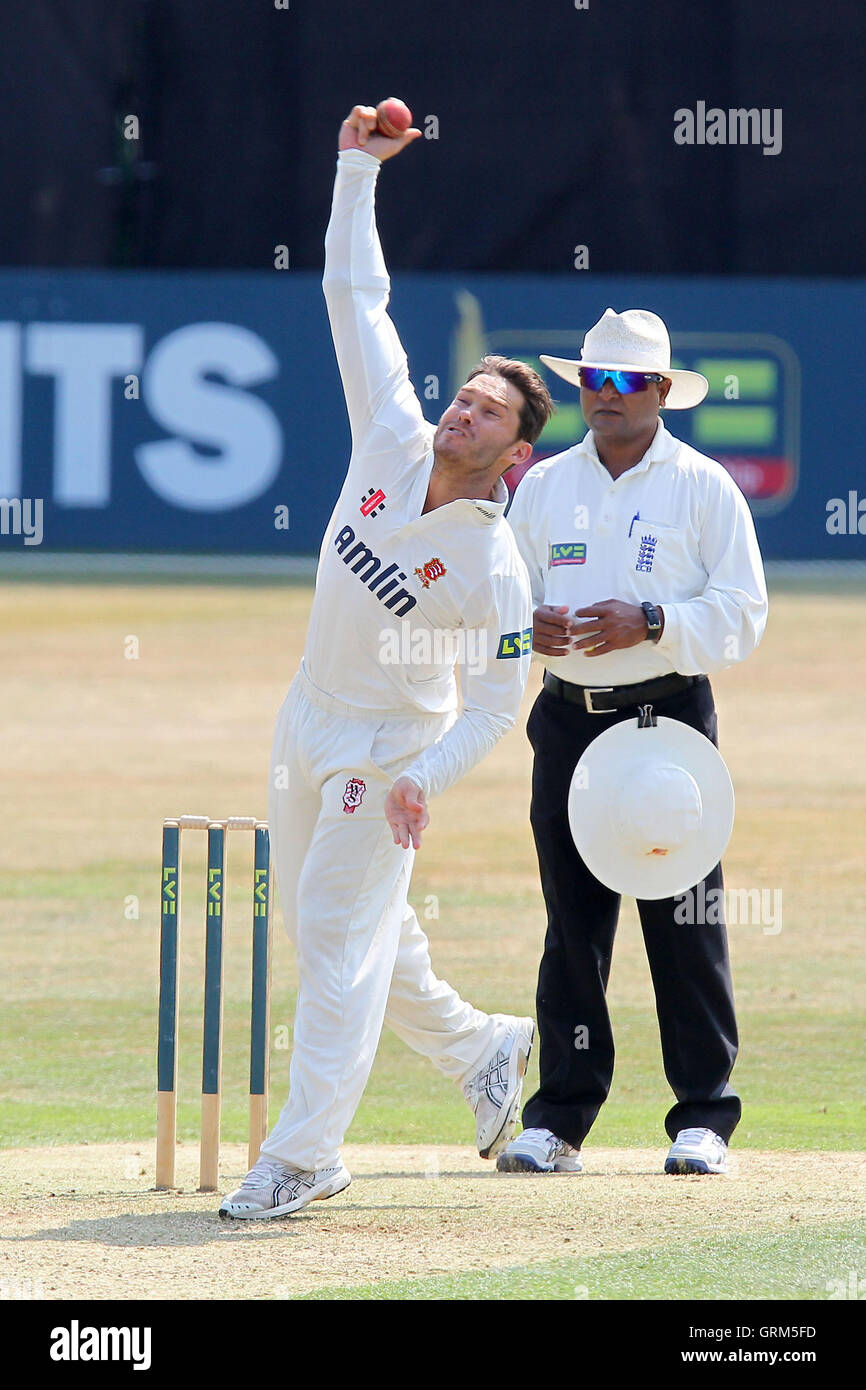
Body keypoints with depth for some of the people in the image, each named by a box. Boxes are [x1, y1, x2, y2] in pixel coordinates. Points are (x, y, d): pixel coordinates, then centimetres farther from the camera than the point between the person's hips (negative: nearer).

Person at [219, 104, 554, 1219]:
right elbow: (356, 296, -4)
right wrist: (359, 169, -9)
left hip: (392, 744, -7)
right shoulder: (393, 441, -7)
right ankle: (482, 1048, 37)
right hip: (310, 721, 7)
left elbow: (499, 700, -15)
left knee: (341, 929, -10)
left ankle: (300, 1156, -9)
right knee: (325, 926, 17)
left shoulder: (494, 564, -20)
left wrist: (423, 780, -27)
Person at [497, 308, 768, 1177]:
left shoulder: (703, 487, 2)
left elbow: (741, 615, -4)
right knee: (571, 924, 3)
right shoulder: (543, 486, 13)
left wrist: (649, 622, -18)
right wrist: (528, 623, -8)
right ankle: (561, 1118, 6)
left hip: (670, 715, -3)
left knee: (684, 923, -5)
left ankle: (703, 1117, 0)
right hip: (568, 716, 3)